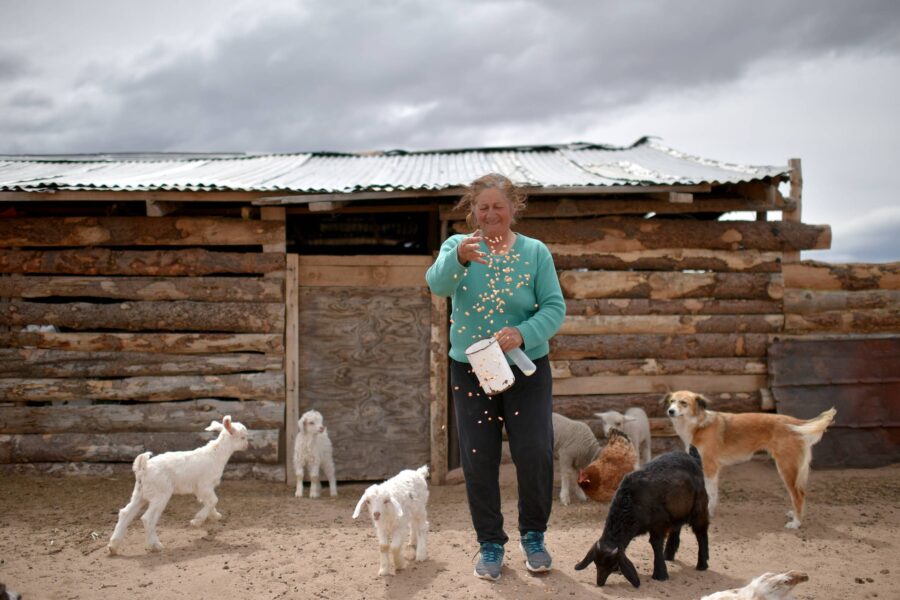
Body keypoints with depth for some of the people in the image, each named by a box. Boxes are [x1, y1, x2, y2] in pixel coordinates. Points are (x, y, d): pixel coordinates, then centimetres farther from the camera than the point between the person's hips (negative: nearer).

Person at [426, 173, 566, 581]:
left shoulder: (535, 252, -1)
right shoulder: (458, 245, -2)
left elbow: (555, 307, -6)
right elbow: (437, 284, -22)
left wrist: (523, 334, -24)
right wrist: (459, 257, -43)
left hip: (527, 368, 0)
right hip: (470, 369, 1)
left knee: (535, 453, -4)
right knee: (478, 459, 5)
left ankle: (533, 535, 20)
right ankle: (490, 543, 21)